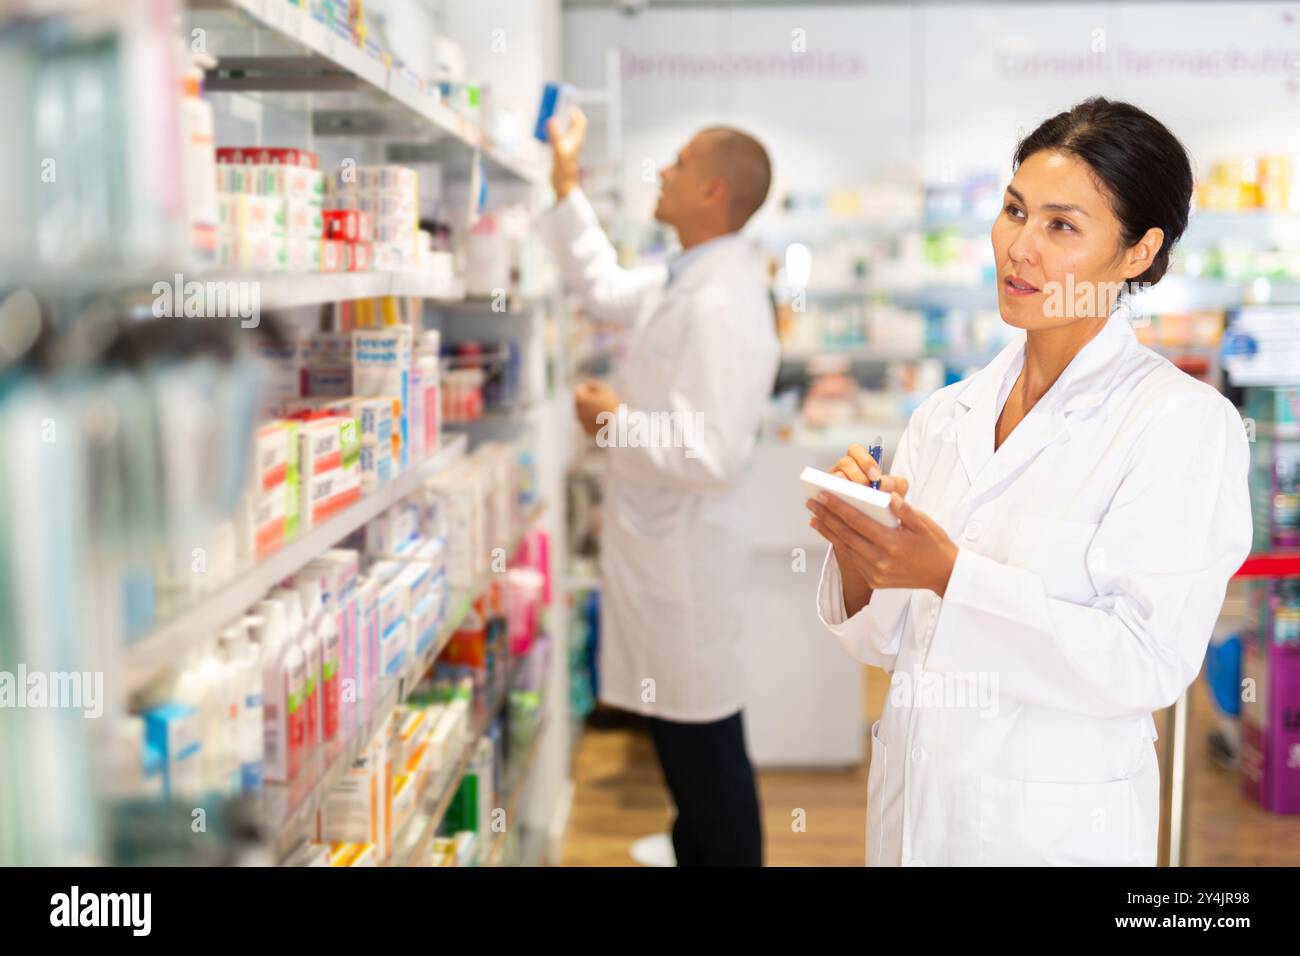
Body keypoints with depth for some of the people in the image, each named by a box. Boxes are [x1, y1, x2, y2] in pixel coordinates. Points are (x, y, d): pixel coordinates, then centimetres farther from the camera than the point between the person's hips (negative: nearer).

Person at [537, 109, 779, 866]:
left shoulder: (721, 303, -24)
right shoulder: (688, 278, 6)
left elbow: (717, 453, -29)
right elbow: (606, 288, 26)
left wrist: (619, 423, -16)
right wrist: (566, 186, 25)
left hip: (686, 544, -10)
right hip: (662, 536, 10)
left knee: (705, 754, 3)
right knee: (686, 753, 22)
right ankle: (698, 851, 36)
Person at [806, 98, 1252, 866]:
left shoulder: (1188, 421, -12)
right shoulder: (947, 414, 3)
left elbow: (1149, 660, -19)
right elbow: (886, 642, 4)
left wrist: (952, 576, -26)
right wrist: (858, 552, -15)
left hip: (1055, 828, -4)